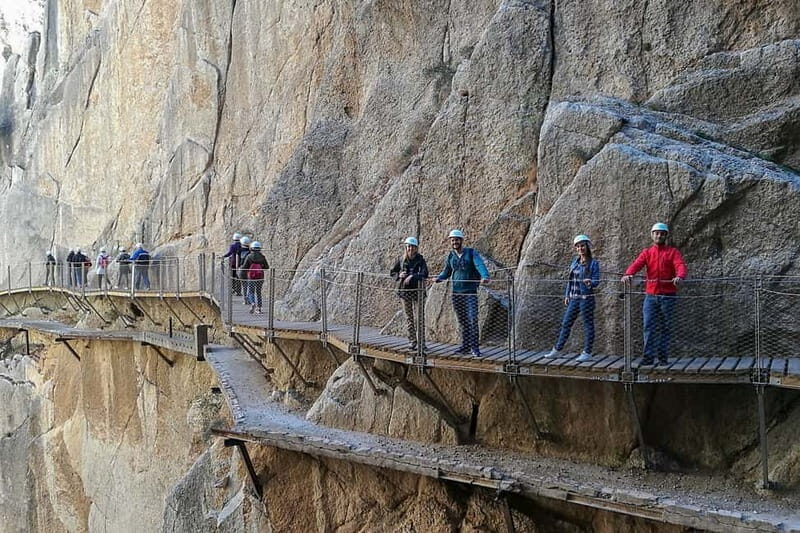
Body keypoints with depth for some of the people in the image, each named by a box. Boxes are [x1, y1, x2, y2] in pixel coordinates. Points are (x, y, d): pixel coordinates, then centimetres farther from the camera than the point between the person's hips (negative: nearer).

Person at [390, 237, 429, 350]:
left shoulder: (420, 260, -4)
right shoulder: (402, 260, 4)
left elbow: (424, 274, -19)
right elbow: (392, 272, 13)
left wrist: (412, 276, -31)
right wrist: (399, 275, -7)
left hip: (417, 290, -3)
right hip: (404, 290, 3)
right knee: (409, 317, 7)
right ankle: (412, 341, 14)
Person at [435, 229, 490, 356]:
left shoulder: (472, 253, -4)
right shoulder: (450, 257, 9)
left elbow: (480, 266, -20)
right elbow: (446, 272, 23)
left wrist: (485, 277, -40)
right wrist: (438, 278, 3)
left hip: (470, 292, -4)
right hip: (456, 293, 4)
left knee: (473, 318, -10)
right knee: (462, 321, 7)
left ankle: (474, 346, -3)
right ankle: (466, 346, 14)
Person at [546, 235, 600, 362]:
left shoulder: (593, 263, -5)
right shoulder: (574, 262, 12)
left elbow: (596, 281, -10)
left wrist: (589, 282, -32)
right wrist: (567, 295, 17)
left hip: (586, 298, -6)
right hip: (573, 298, 6)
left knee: (588, 325, 0)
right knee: (566, 323, 10)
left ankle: (587, 353, 7)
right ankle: (557, 350, 17)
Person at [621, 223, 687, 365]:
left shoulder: (673, 252, 6)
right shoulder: (647, 252, 11)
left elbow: (680, 265, -12)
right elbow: (637, 264, -5)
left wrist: (680, 276, -35)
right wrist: (628, 274, -27)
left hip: (668, 295, -1)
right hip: (651, 295, 1)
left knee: (666, 327, 4)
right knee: (649, 326, -4)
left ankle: (663, 356, 11)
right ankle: (648, 356, -1)